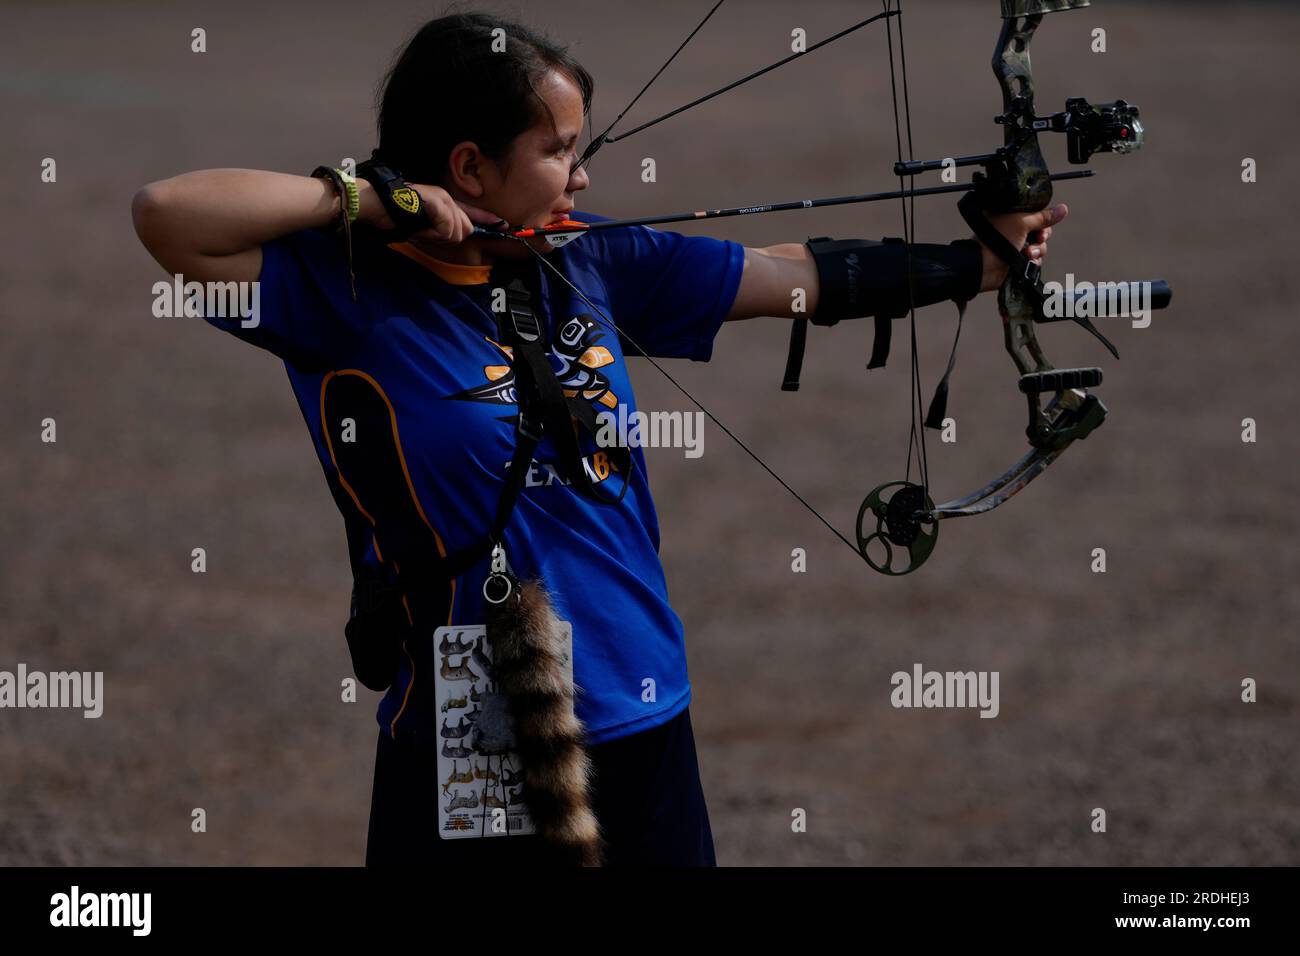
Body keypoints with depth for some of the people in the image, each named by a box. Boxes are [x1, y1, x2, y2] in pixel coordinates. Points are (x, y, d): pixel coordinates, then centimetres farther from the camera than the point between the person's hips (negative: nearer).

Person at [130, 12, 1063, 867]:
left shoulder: (588, 260, 6)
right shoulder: (349, 291, -11)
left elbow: (797, 277, 15)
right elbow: (167, 212, -25)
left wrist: (980, 261, 19)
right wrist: (374, 197, -18)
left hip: (648, 727, 6)